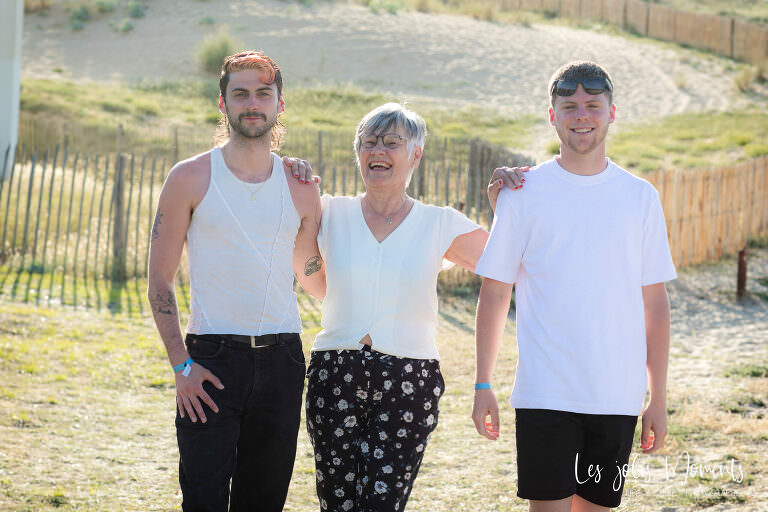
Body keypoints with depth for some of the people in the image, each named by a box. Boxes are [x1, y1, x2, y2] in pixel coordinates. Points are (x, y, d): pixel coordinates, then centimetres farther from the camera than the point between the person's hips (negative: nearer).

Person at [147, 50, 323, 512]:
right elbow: (160, 281, 0)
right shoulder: (191, 179, 0)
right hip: (212, 358, -3)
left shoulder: (301, 189, 8)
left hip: (281, 359, 3)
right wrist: (181, 364, -8)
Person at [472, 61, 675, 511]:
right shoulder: (524, 193, 2)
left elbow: (655, 302, 8)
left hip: (618, 398, 2)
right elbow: (495, 292, 5)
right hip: (545, 394, -2)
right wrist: (483, 385, 1)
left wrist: (659, 398, 5)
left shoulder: (640, 197, 6)